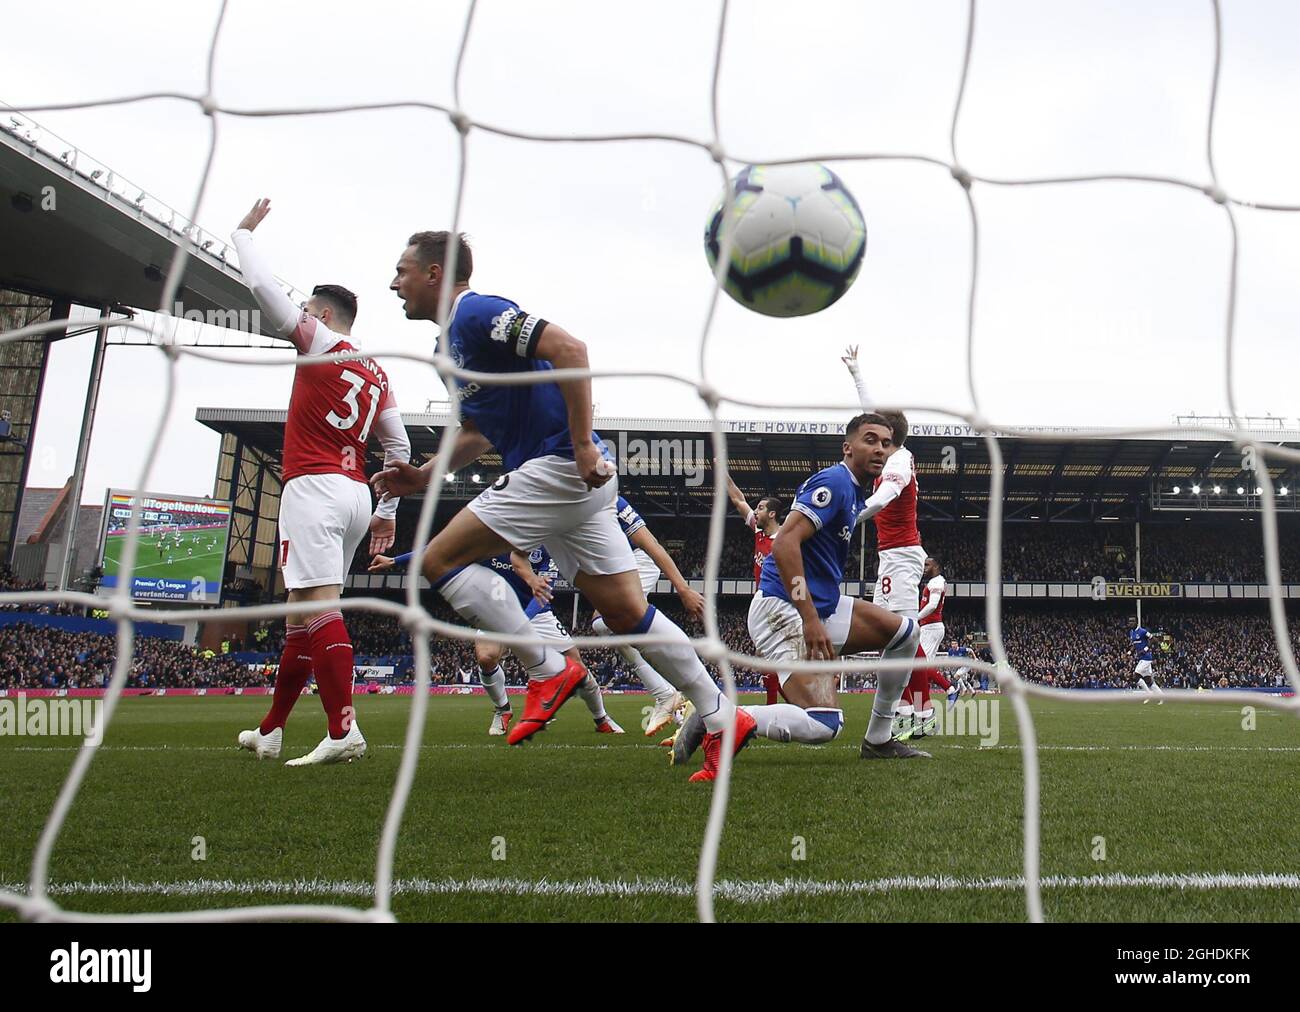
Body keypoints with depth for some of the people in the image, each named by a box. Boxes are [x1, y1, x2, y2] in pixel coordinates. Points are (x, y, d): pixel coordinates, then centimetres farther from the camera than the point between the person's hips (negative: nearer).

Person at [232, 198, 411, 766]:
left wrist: (244, 232, 16)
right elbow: (399, 448, 17)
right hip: (358, 495, 8)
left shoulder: (318, 343, 1)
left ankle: (343, 730, -24)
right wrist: (388, 511, 21)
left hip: (314, 489, -8)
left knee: (317, 606, -15)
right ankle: (270, 732, 23)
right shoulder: (377, 376, 19)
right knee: (302, 613, 14)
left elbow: (262, 286, -1)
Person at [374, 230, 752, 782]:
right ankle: (722, 718, 11)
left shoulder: (475, 313, -8)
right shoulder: (454, 338, 23)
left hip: (560, 466, -10)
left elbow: (568, 348, -21)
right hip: (573, 481, 10)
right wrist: (421, 475, 16)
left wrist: (582, 444, -23)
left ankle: (549, 670, -4)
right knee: (626, 612, 7)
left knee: (441, 559, -7)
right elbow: (477, 431, 30)